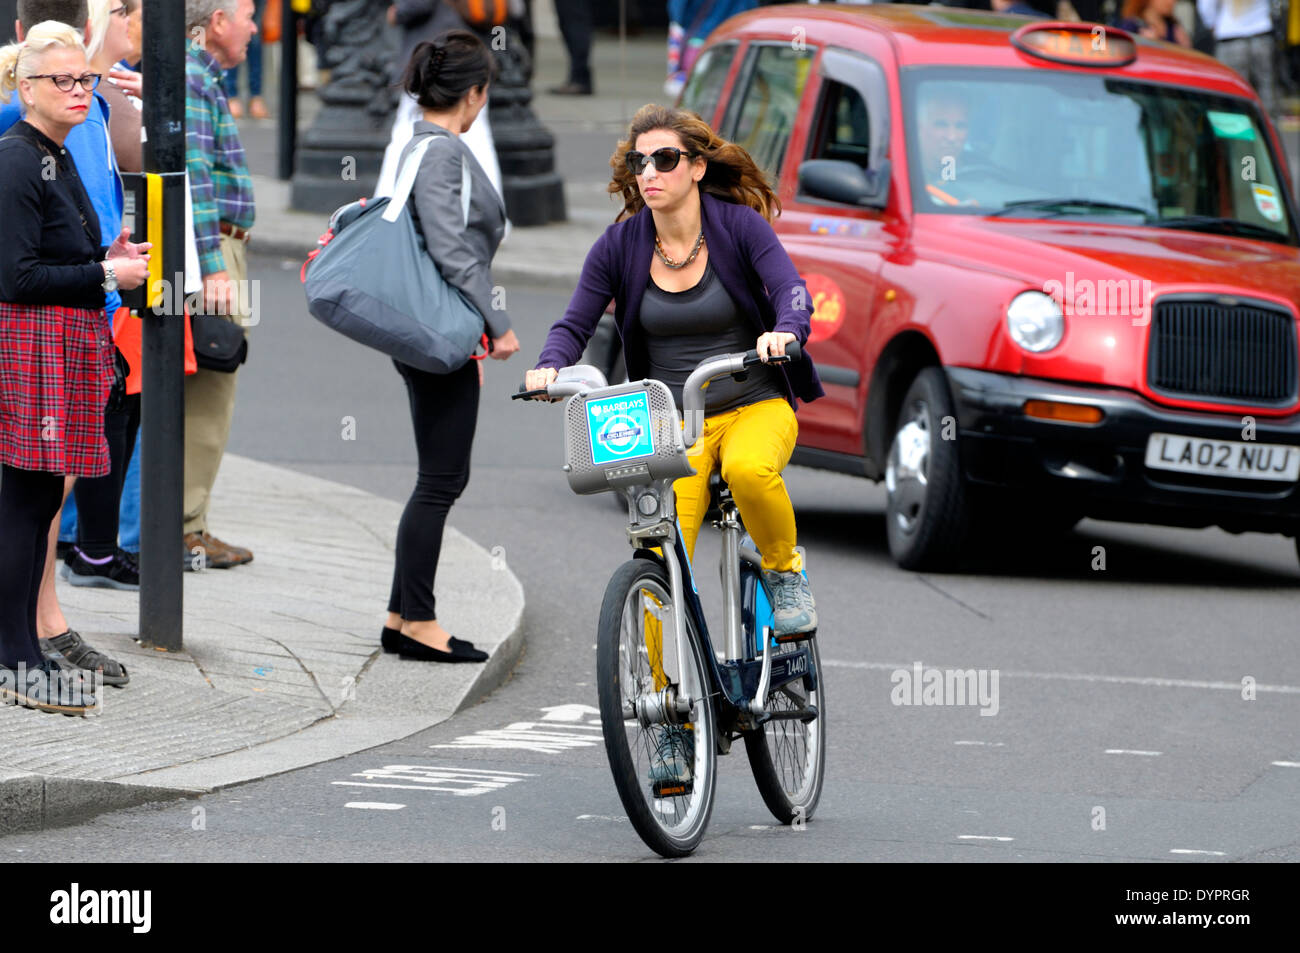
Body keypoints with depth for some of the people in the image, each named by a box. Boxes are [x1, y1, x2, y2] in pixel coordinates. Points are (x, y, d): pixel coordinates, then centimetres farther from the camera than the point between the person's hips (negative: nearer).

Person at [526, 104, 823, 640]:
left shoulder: (738, 225, -5)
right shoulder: (619, 245, 1)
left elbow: (791, 288, -17)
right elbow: (576, 323, 0)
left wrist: (785, 332, -40)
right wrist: (551, 366, -22)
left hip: (754, 409, -2)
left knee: (749, 469, -37)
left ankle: (785, 574, -9)